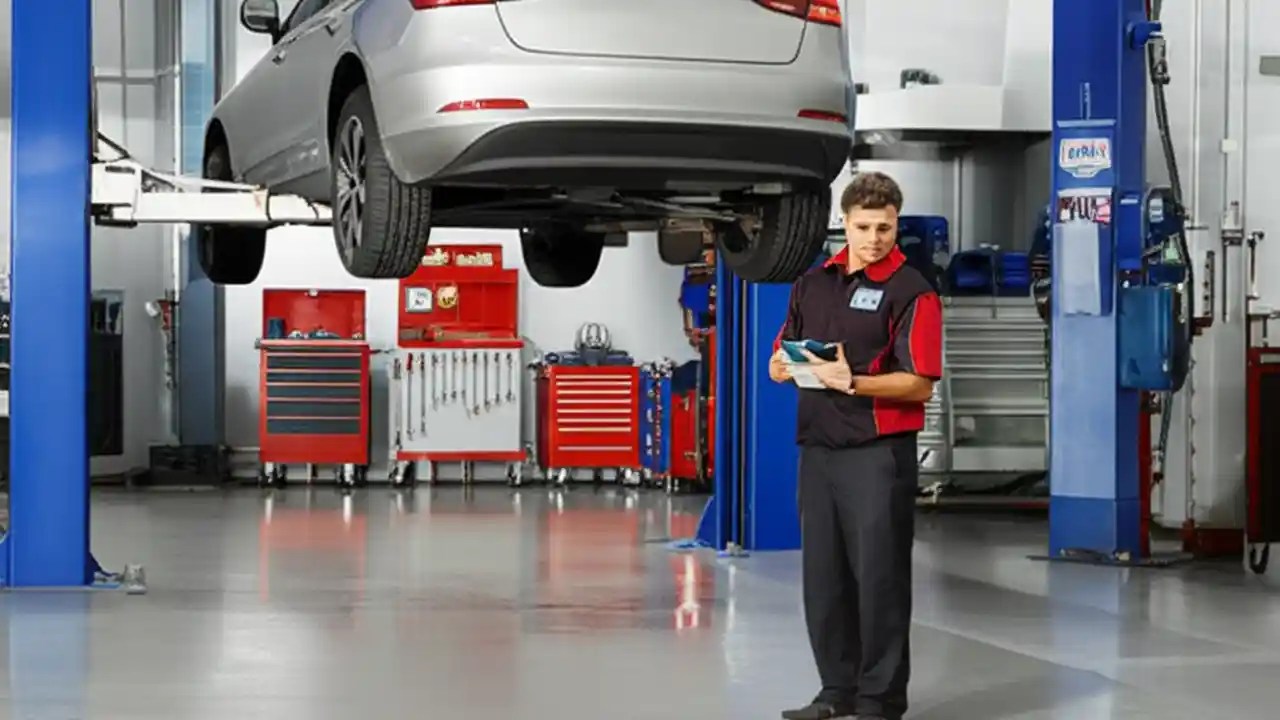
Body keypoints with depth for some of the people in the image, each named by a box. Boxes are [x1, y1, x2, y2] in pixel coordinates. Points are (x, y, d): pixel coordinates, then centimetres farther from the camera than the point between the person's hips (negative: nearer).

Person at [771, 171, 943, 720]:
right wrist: (784, 365, -4)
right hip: (818, 448, 6)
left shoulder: (910, 291, -7)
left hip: (879, 452, -6)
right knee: (824, 577, 11)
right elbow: (779, 362, 20)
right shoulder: (813, 283, 13)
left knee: (879, 578, -1)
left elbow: (920, 384, -13)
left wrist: (851, 382, -23)